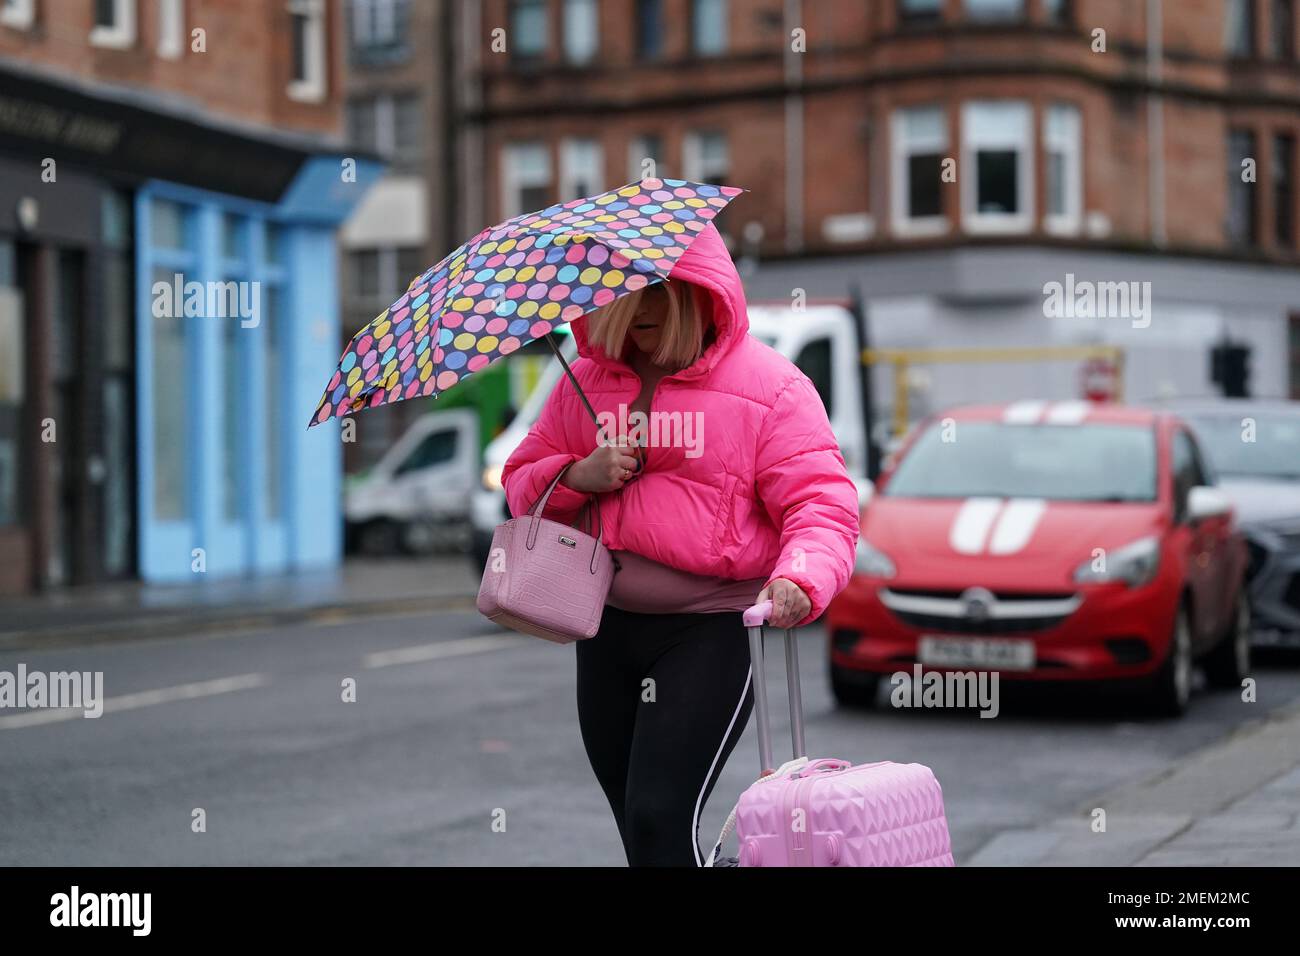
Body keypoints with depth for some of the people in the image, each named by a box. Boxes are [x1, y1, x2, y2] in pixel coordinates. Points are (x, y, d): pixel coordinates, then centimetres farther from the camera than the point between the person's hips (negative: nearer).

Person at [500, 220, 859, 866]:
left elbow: (821, 503, -10)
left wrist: (801, 578, -30)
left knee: (662, 819, -18)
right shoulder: (586, 382, 11)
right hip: (609, 625, 6)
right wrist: (579, 477, -7)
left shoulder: (767, 384, -4)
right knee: (638, 826, 13)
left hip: (713, 628, -6)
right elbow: (523, 480, 15)